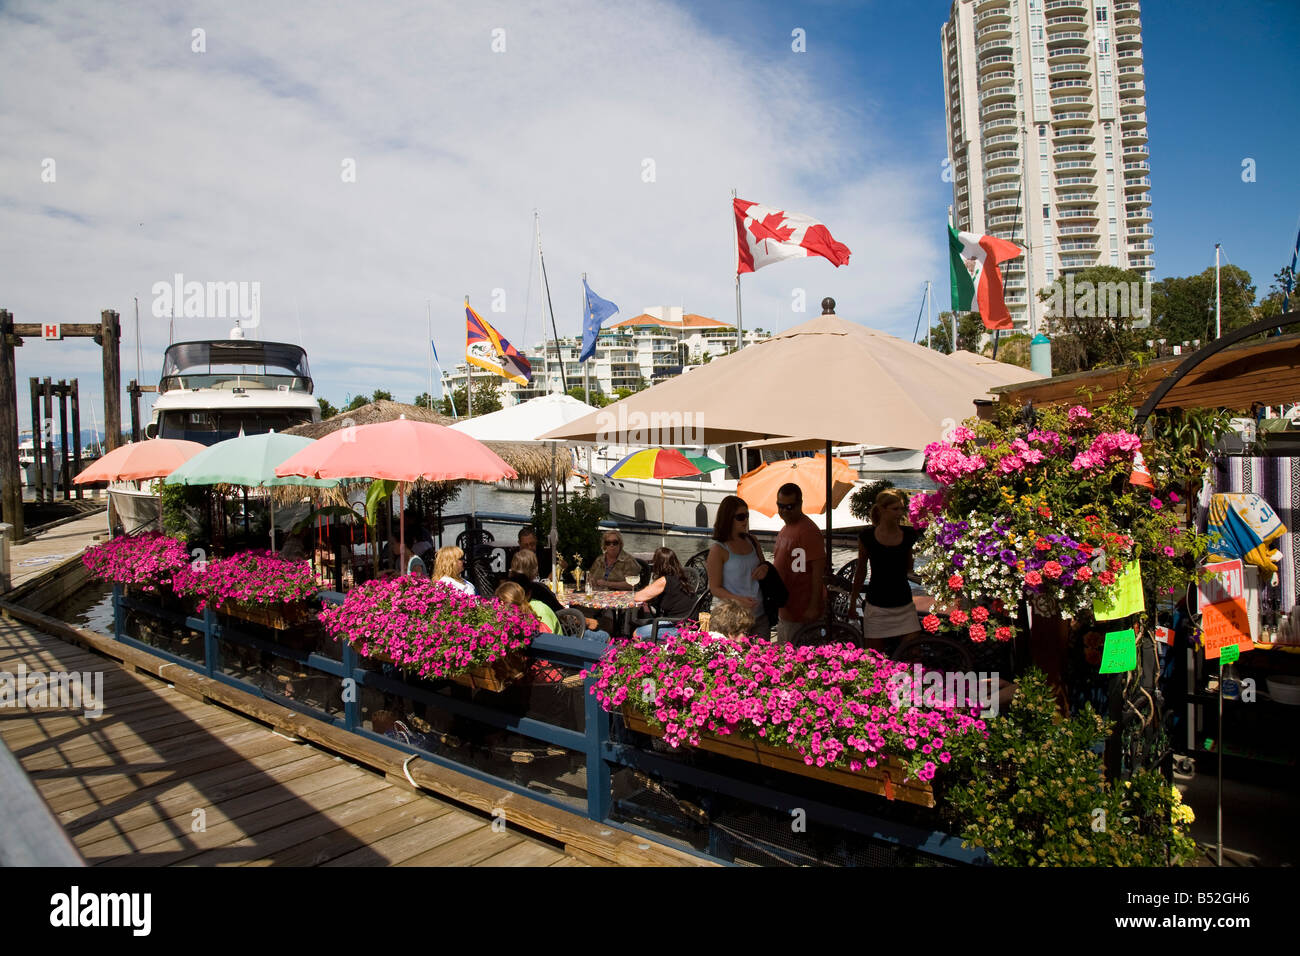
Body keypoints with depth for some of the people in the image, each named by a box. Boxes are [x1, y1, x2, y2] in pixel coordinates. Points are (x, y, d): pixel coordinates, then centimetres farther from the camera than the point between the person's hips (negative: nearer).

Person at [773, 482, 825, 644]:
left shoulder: (808, 531, -19)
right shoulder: (786, 528, 12)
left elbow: (819, 568, -23)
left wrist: (814, 607, -23)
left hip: (801, 611, -10)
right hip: (784, 605, 10)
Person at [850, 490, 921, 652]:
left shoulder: (908, 535, -1)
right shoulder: (867, 536, -6)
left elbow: (909, 569, 9)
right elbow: (860, 571, 5)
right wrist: (853, 602, 11)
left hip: (904, 607, 2)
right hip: (877, 607, -2)